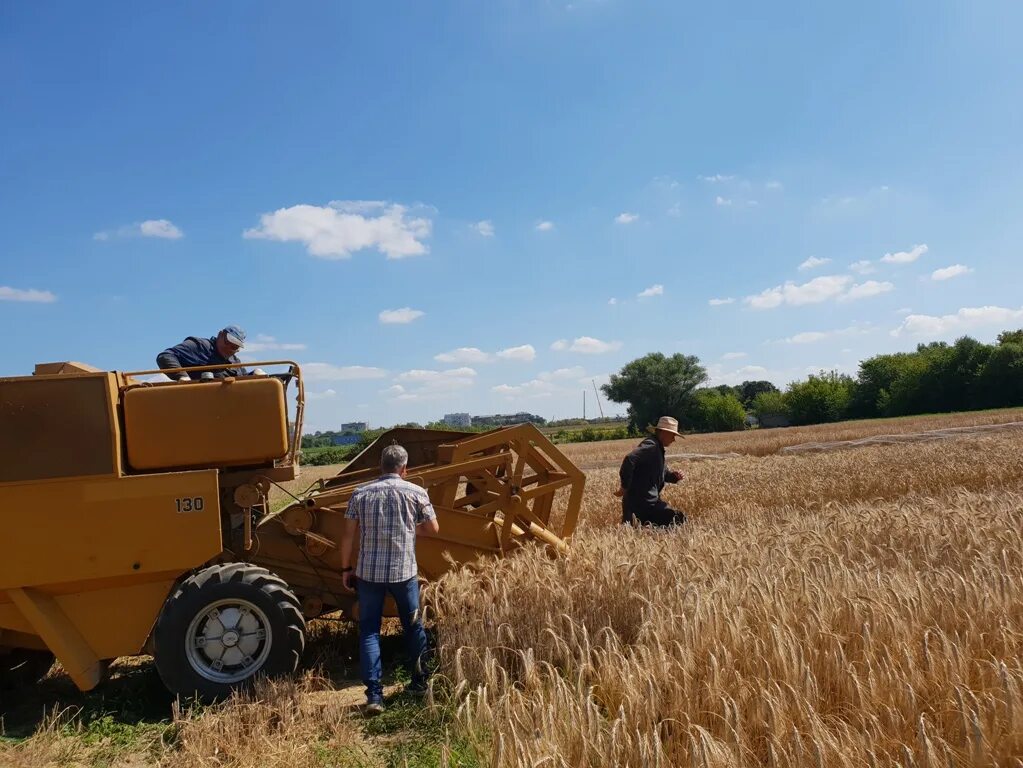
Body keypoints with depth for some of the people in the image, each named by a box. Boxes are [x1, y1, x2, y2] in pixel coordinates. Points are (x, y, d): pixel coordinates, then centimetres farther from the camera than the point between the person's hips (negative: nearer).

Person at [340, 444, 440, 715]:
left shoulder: (360, 493, 1)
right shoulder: (415, 492, -3)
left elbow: (348, 535, 1)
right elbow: (433, 529, 5)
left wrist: (346, 568, 11)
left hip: (368, 572, 1)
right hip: (404, 571, 0)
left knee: (369, 631, 8)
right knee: (413, 626, 19)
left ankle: (374, 695, 2)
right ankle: (419, 680, 33)